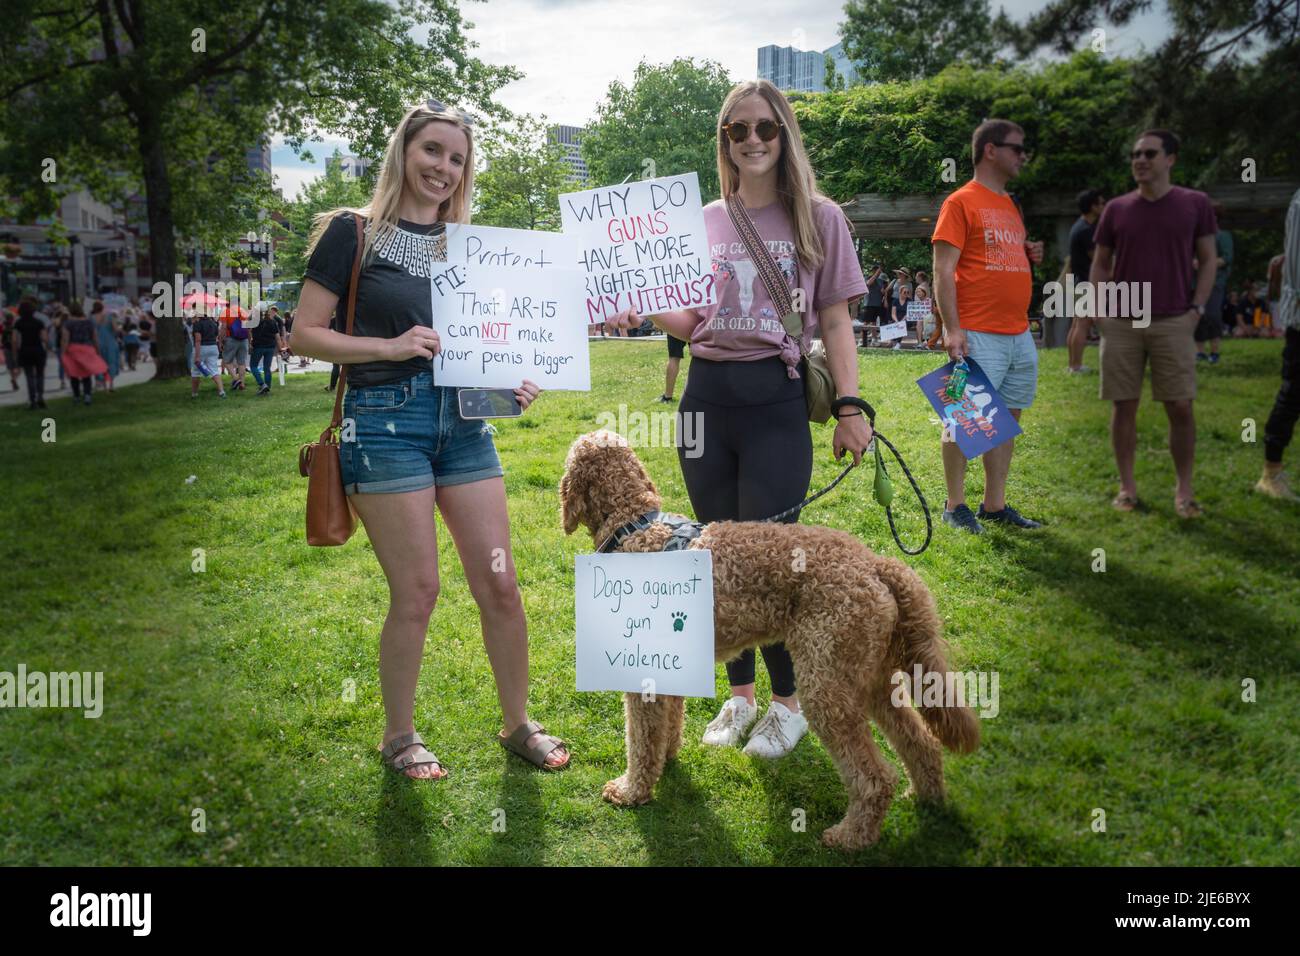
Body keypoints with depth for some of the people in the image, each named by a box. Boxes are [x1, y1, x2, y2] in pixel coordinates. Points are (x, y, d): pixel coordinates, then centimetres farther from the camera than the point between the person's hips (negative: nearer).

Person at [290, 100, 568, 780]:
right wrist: (390, 346, -18)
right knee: (416, 593, -3)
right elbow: (305, 334, -5)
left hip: (463, 418, 5)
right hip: (386, 417, -5)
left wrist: (514, 381, 0)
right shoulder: (355, 231, 0)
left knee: (499, 583, 4)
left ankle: (518, 724, 22)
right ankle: (399, 737, 19)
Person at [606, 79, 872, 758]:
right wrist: (644, 316, -4)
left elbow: (835, 323, 2)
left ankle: (788, 703, 17)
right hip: (706, 396, 4)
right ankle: (739, 694, 26)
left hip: (775, 401, -4)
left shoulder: (818, 219, 3)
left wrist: (850, 406, -7)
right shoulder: (705, 222, 11)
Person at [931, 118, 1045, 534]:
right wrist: (952, 328, -18)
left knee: (1007, 419, 10)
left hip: (1020, 336, 8)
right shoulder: (962, 202, -5)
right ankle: (955, 507, 8)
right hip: (978, 336, -8)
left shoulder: (1012, 206, 20)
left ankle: (995, 505, 19)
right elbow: (944, 271, -11)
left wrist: (1030, 255, 8)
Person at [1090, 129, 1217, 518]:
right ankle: (1127, 486, 13)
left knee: (1180, 407, -2)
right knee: (1123, 406, 3)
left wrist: (1197, 308, -3)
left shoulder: (1195, 204, 4)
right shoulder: (1116, 209, 7)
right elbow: (1100, 264, 13)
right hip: (1120, 323, 1)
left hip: (1173, 323, -1)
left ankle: (1184, 490, 8)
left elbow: (1207, 260, 7)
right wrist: (1098, 310, 0)